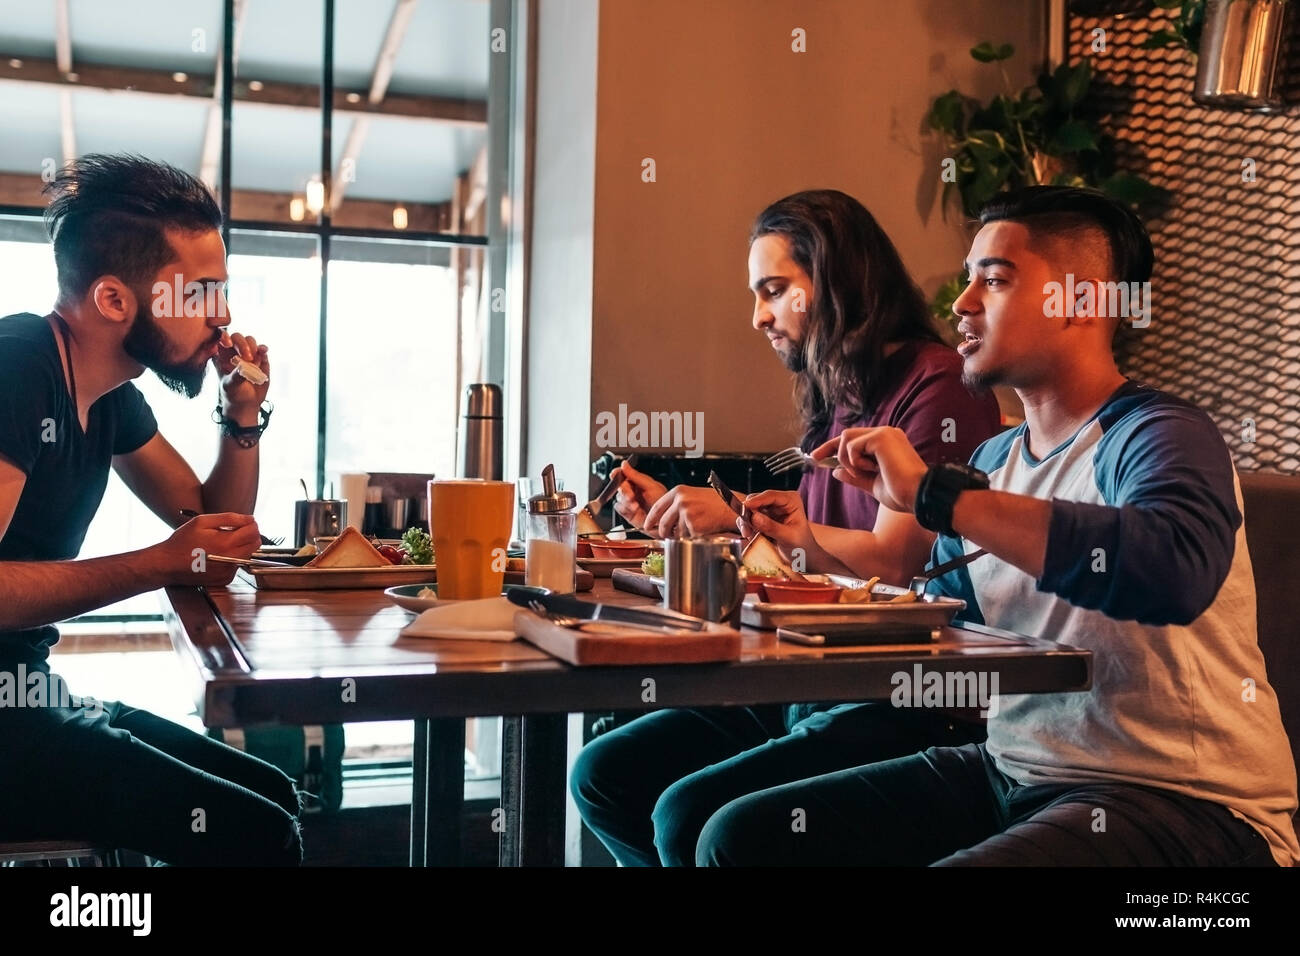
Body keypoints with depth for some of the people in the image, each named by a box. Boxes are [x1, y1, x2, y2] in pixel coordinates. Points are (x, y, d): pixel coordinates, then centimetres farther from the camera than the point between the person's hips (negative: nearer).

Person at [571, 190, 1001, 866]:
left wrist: (738, 517, -13)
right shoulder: (833, 398, 12)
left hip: (903, 705, -8)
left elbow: (893, 559, -18)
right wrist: (677, 516, 16)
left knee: (688, 812, -23)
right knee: (602, 774, 3)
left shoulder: (936, 384, -11)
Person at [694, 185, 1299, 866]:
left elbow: (1177, 572, -36)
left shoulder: (1156, 436, -13)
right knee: (741, 835, -2)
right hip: (1011, 773, 7)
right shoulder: (992, 461, 9)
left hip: (1181, 800, -7)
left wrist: (932, 492, -30)